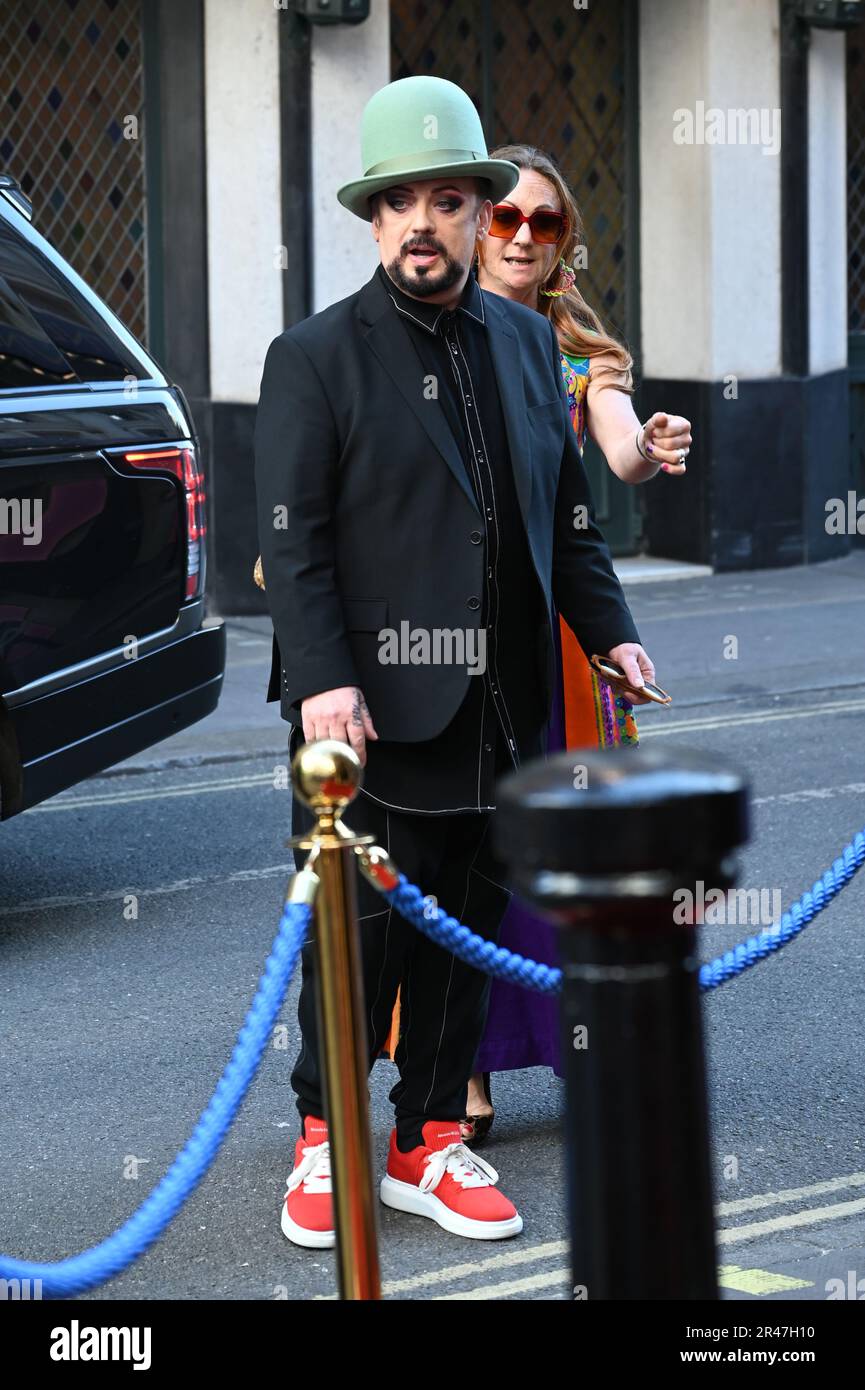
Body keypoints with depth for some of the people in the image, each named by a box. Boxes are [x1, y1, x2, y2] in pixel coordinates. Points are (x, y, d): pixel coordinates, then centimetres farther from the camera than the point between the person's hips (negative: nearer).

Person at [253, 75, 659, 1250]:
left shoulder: (527, 342, 12)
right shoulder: (316, 357, -4)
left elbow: (566, 509, 18)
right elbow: (291, 537, -9)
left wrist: (610, 628, 7)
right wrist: (322, 678, -18)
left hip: (498, 710, 5)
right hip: (370, 710, -5)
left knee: (466, 933, 9)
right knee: (359, 931, -1)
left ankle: (429, 1144, 20)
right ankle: (326, 1140, 17)